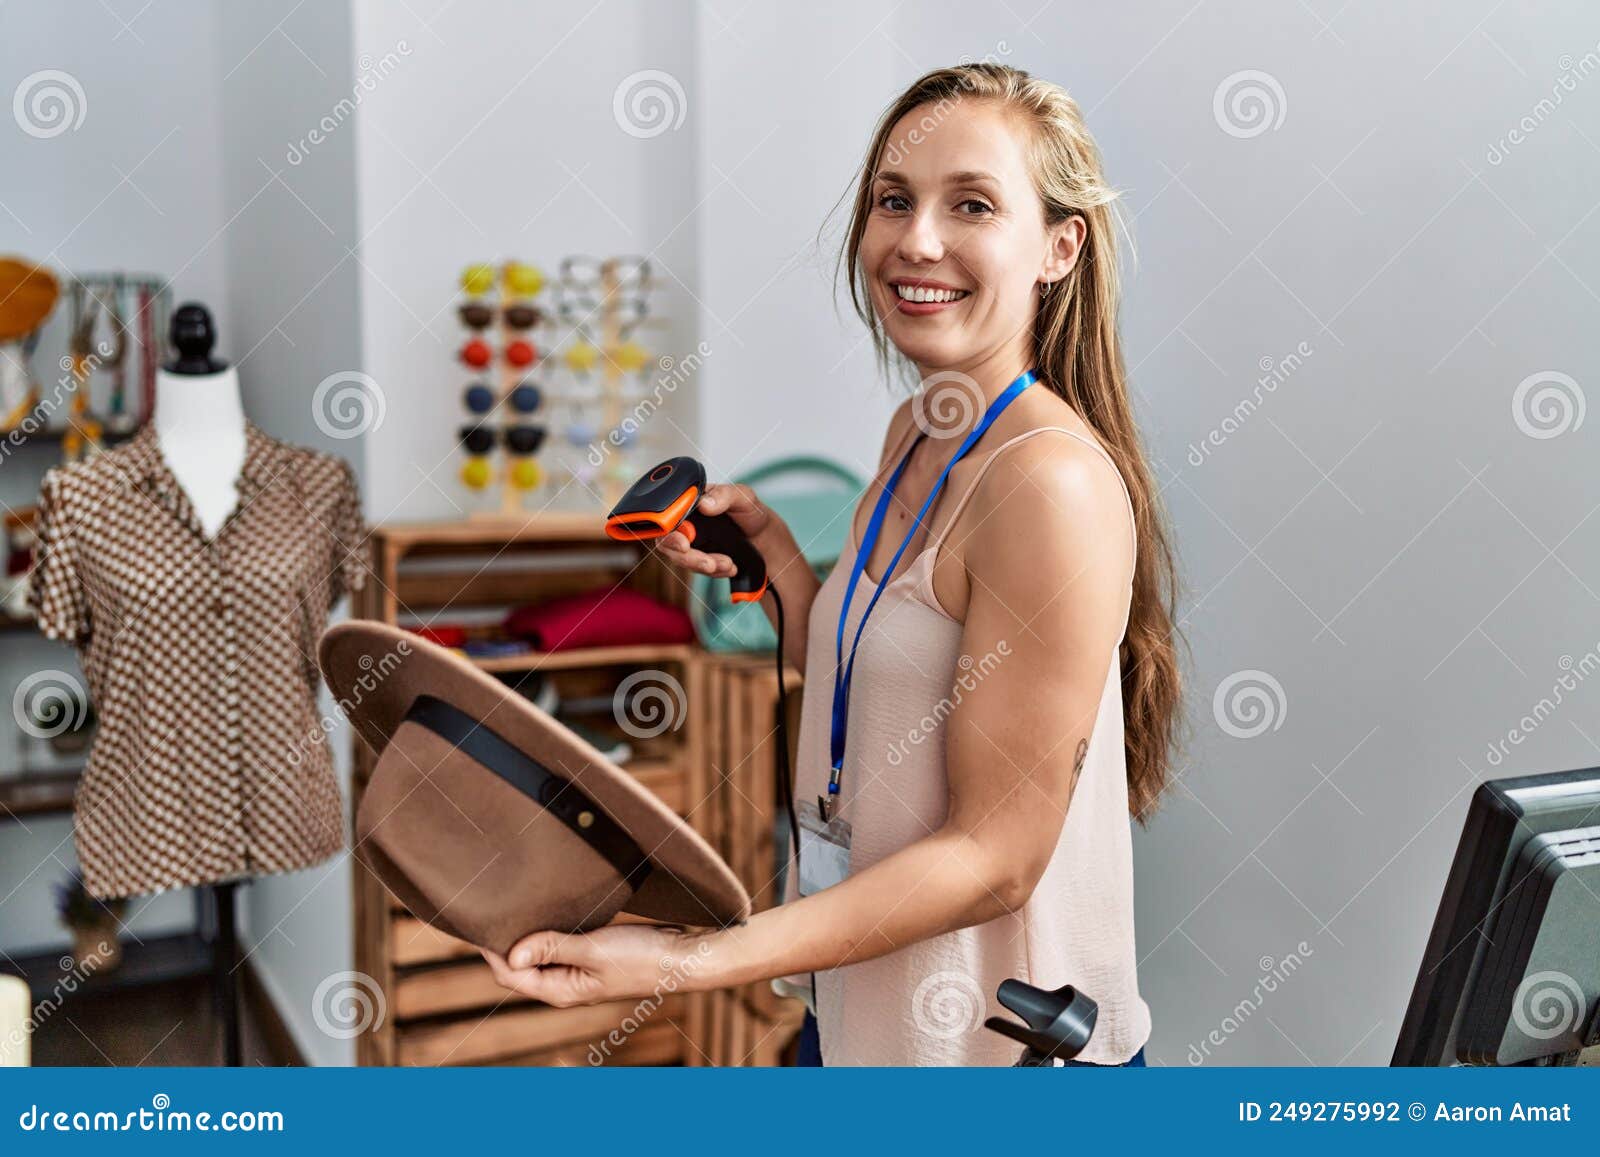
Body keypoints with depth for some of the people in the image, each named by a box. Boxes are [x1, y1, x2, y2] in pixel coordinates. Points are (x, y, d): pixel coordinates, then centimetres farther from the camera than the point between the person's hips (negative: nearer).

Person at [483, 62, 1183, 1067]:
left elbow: (996, 856, -24)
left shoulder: (1054, 480, -25)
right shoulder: (914, 431, 1)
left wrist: (685, 962, -28)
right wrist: (764, 541, -1)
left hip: (1003, 1042, -7)